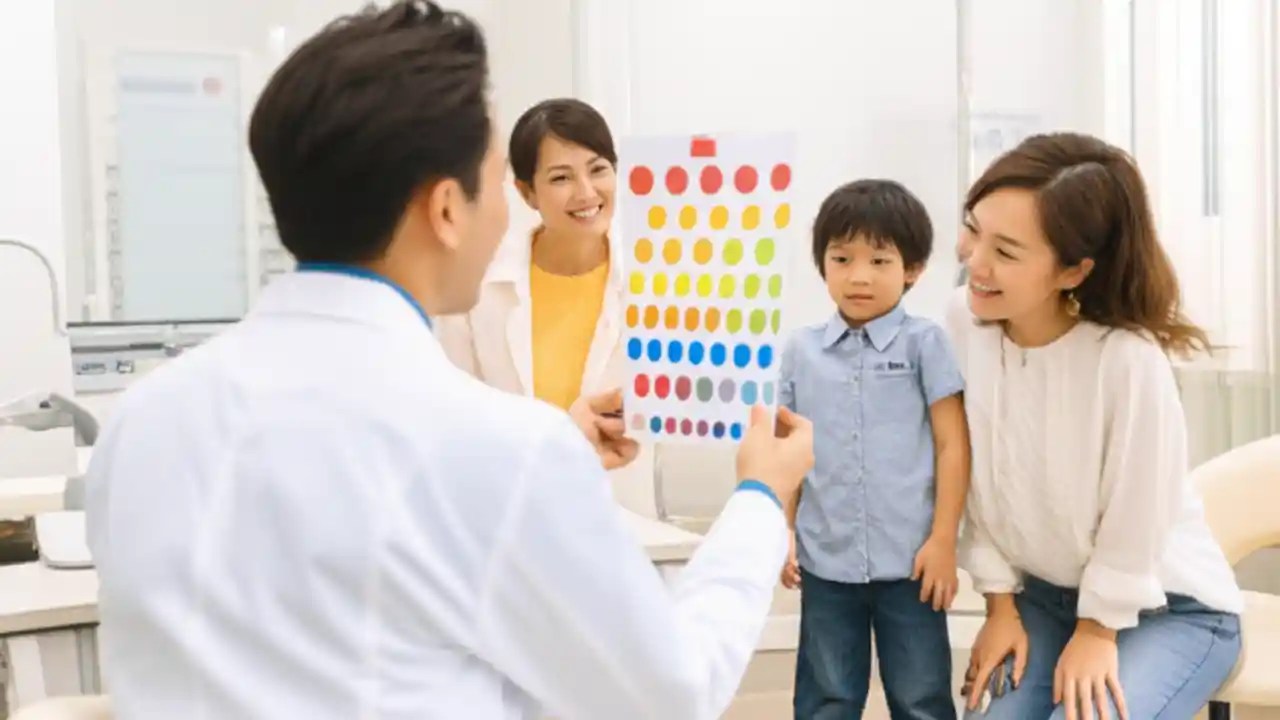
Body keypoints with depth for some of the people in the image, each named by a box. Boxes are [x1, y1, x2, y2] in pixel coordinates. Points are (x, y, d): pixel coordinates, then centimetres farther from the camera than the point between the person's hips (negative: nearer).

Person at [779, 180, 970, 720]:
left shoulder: (923, 342, -3)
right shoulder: (802, 351, 4)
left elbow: (952, 445, -3)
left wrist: (943, 540, -7)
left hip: (908, 560, -2)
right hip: (825, 561, 2)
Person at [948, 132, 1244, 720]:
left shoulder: (1129, 358, -31)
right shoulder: (964, 331, -15)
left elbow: (1137, 515, -19)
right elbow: (980, 488, -4)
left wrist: (1098, 630, -8)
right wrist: (1002, 603, 1)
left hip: (1169, 608, -4)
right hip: (1042, 595, 5)